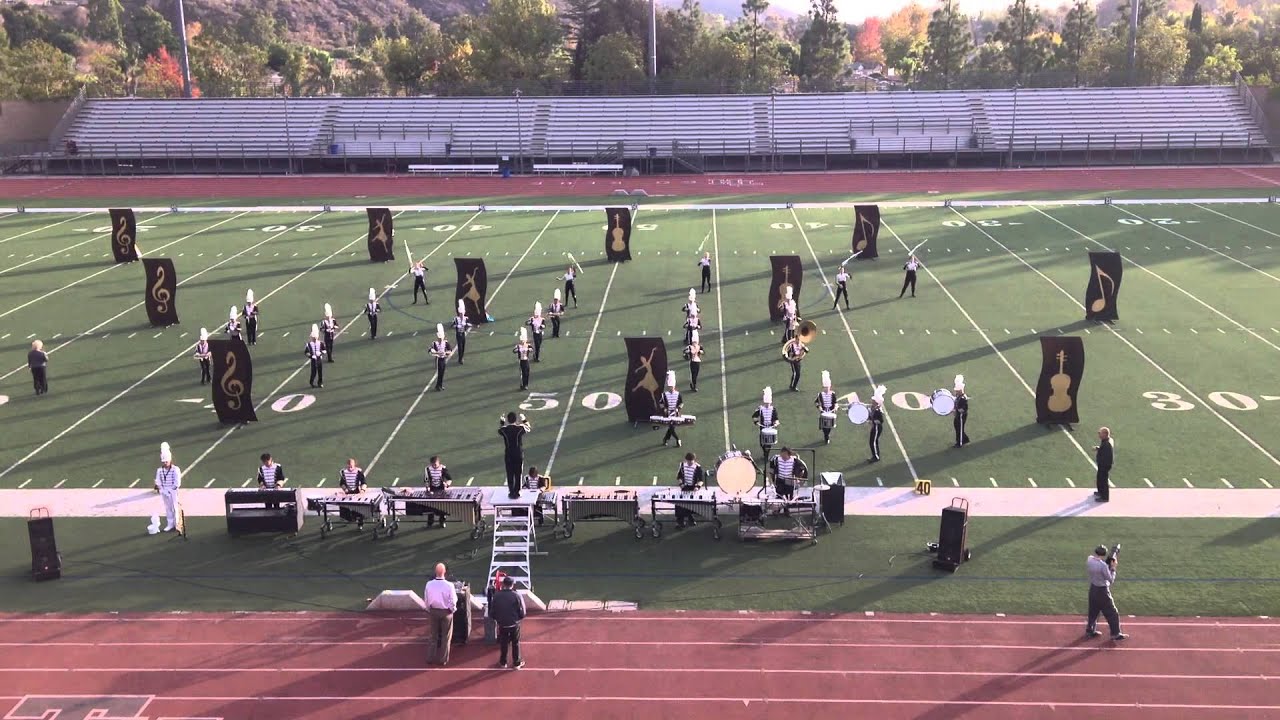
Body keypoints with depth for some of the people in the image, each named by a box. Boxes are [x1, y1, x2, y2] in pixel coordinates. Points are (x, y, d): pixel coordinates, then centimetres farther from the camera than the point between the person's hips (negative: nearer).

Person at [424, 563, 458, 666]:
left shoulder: (429, 584, -14)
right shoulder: (449, 585, -23)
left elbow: (426, 599, -2)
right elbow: (453, 601, -14)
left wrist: (429, 610, 14)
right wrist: (451, 610, 6)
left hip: (433, 611, 2)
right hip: (446, 612, -2)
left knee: (433, 635, 18)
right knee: (445, 636, 13)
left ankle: (430, 657, 23)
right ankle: (443, 659, 19)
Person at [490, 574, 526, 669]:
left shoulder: (497, 595, -10)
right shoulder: (517, 596, -16)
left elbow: (492, 611, -3)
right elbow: (522, 612, -11)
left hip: (502, 624, 2)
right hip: (514, 624, -2)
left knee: (503, 644, 19)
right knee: (515, 644, 16)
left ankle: (503, 662, 32)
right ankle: (516, 663, 25)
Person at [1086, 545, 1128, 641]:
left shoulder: (1089, 560, -6)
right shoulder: (1103, 565, -26)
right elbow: (1111, 580, -15)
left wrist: (1109, 564, -1)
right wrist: (1113, 568, -8)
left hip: (1092, 589, 7)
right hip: (1102, 591, -7)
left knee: (1093, 611, 20)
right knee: (1112, 613, 6)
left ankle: (1090, 630, 28)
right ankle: (1116, 634, 13)